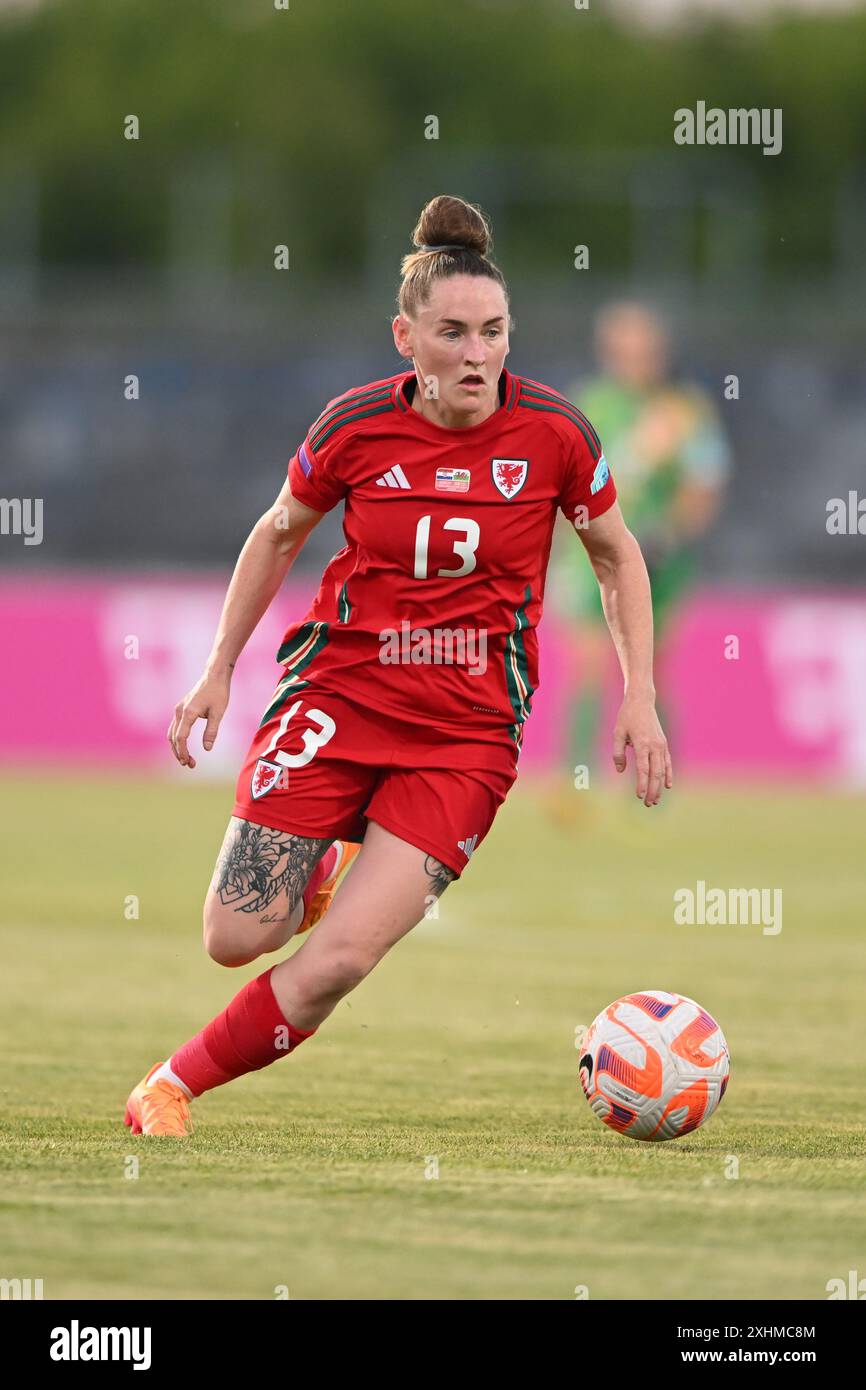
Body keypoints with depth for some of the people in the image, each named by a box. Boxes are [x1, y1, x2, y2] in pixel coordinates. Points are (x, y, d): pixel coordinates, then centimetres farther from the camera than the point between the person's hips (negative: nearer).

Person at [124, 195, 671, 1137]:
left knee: (339, 961, -15)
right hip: (339, 695, 1)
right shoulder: (355, 427, -7)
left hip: (467, 732, -1)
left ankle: (172, 1089, 7)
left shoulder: (552, 433, -9)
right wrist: (217, 672, 11)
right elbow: (279, 535, 12)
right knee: (237, 938, -4)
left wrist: (639, 699, 2)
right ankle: (329, 861, 31)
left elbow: (616, 556, 8)